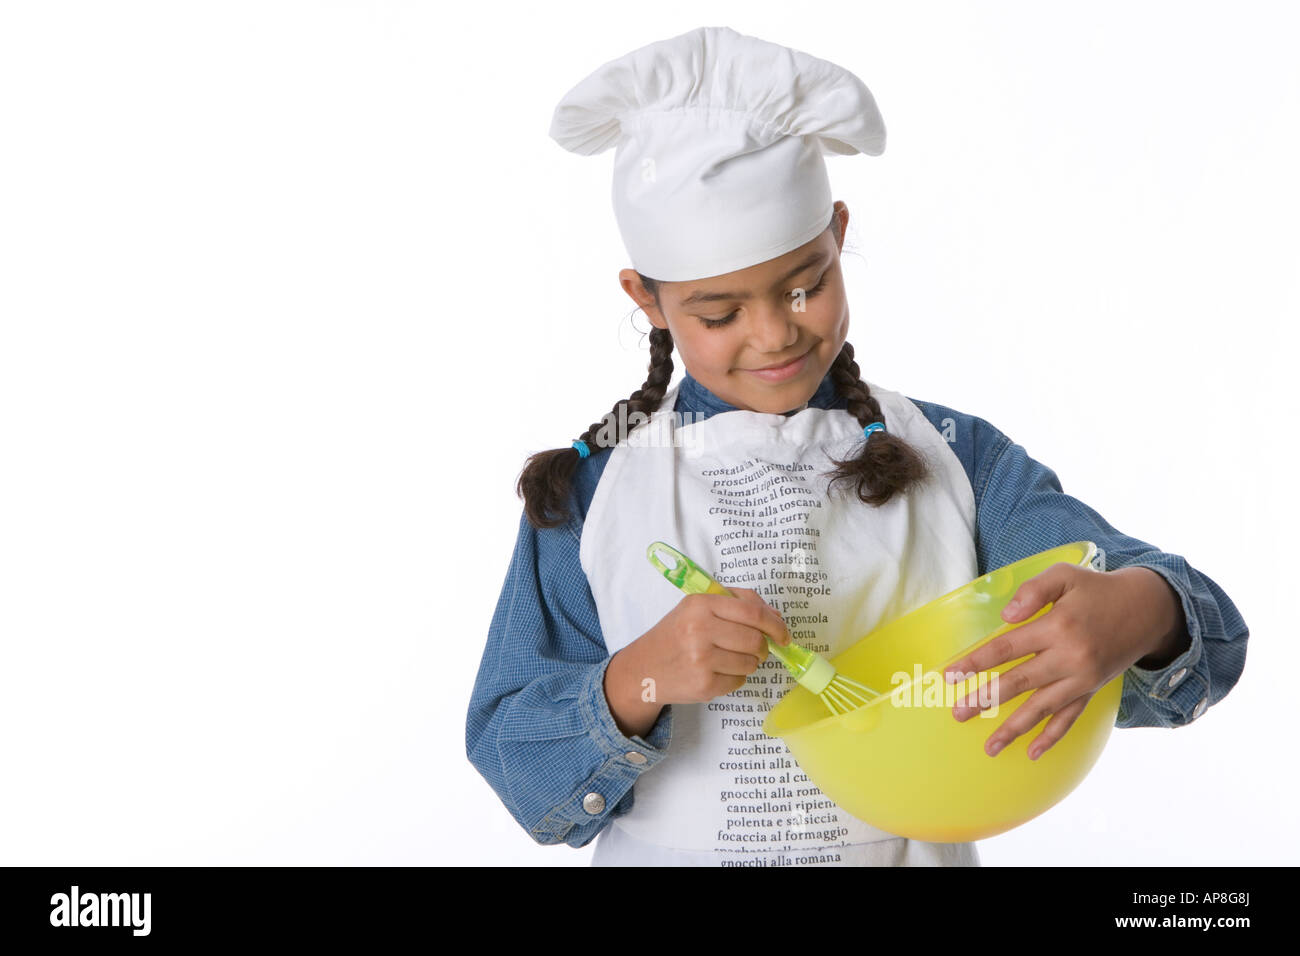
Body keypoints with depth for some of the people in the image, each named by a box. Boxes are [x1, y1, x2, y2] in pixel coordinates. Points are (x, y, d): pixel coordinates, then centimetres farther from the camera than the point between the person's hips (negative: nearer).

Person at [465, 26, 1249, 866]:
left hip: (912, 847, 0)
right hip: (663, 848, 1)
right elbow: (517, 771, -7)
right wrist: (639, 681, -25)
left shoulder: (952, 462, -4)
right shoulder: (590, 491, -5)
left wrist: (1137, 612, -34)